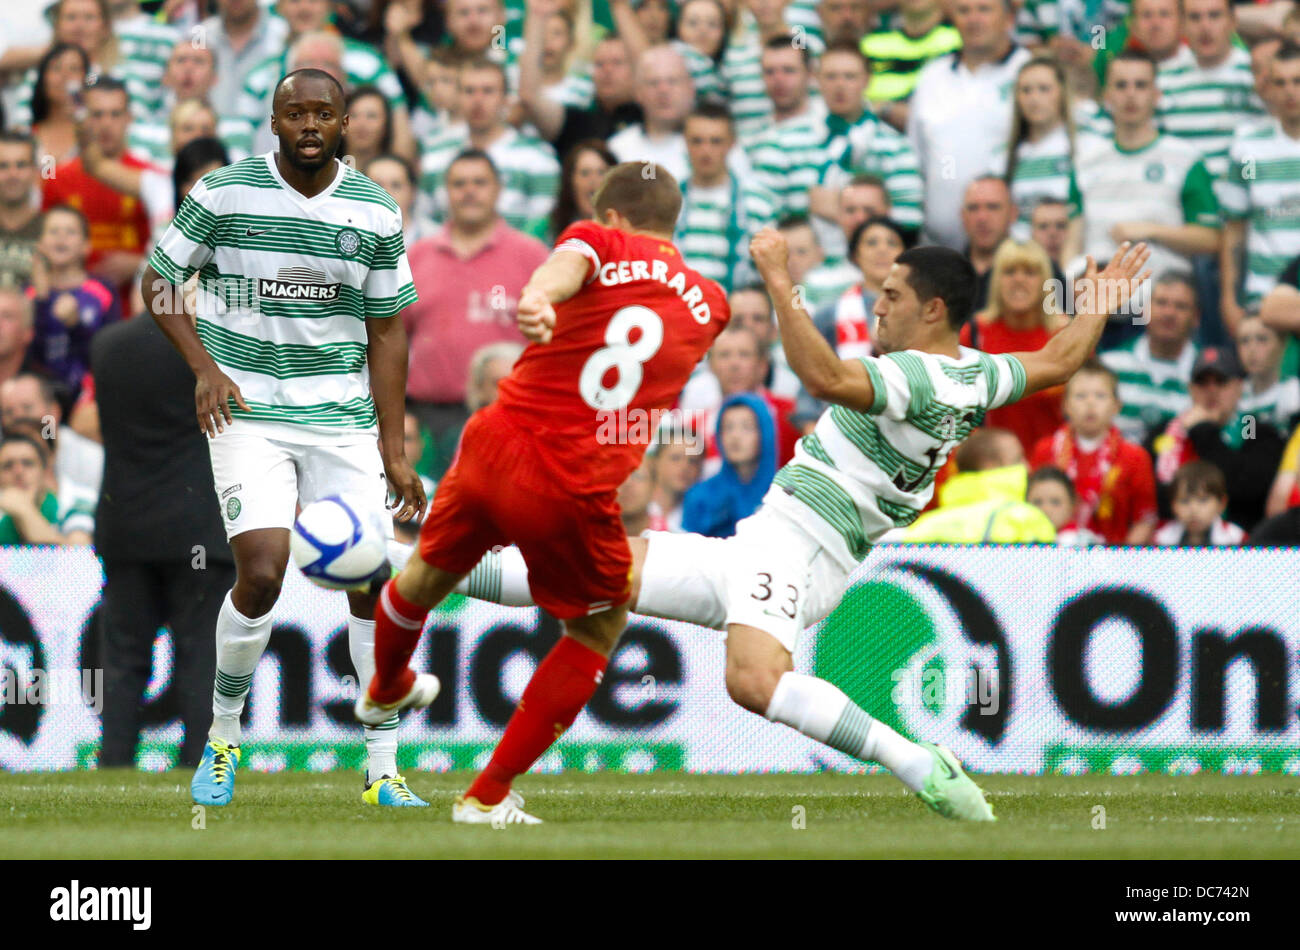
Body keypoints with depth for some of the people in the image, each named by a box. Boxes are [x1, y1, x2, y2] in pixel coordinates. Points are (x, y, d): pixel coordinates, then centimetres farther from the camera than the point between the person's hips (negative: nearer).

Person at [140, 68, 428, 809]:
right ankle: (224, 739, 7)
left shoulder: (376, 212, 3)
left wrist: (394, 451, 6)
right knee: (261, 575, -17)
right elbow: (159, 279, 6)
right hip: (248, 413, -3)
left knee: (373, 580, -5)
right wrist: (204, 366, -8)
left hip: (343, 417, 3)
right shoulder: (225, 192, -4)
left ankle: (384, 768, 5)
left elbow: (385, 332, 9)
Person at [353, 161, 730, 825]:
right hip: (574, 491, -1)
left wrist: (537, 299, -45)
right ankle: (488, 796, 18)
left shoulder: (600, 243, 3)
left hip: (493, 447, 1)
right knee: (600, 628, 21)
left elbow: (566, 265, -23)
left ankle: (386, 690, 59)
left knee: (427, 574, 29)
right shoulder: (709, 304, 11)